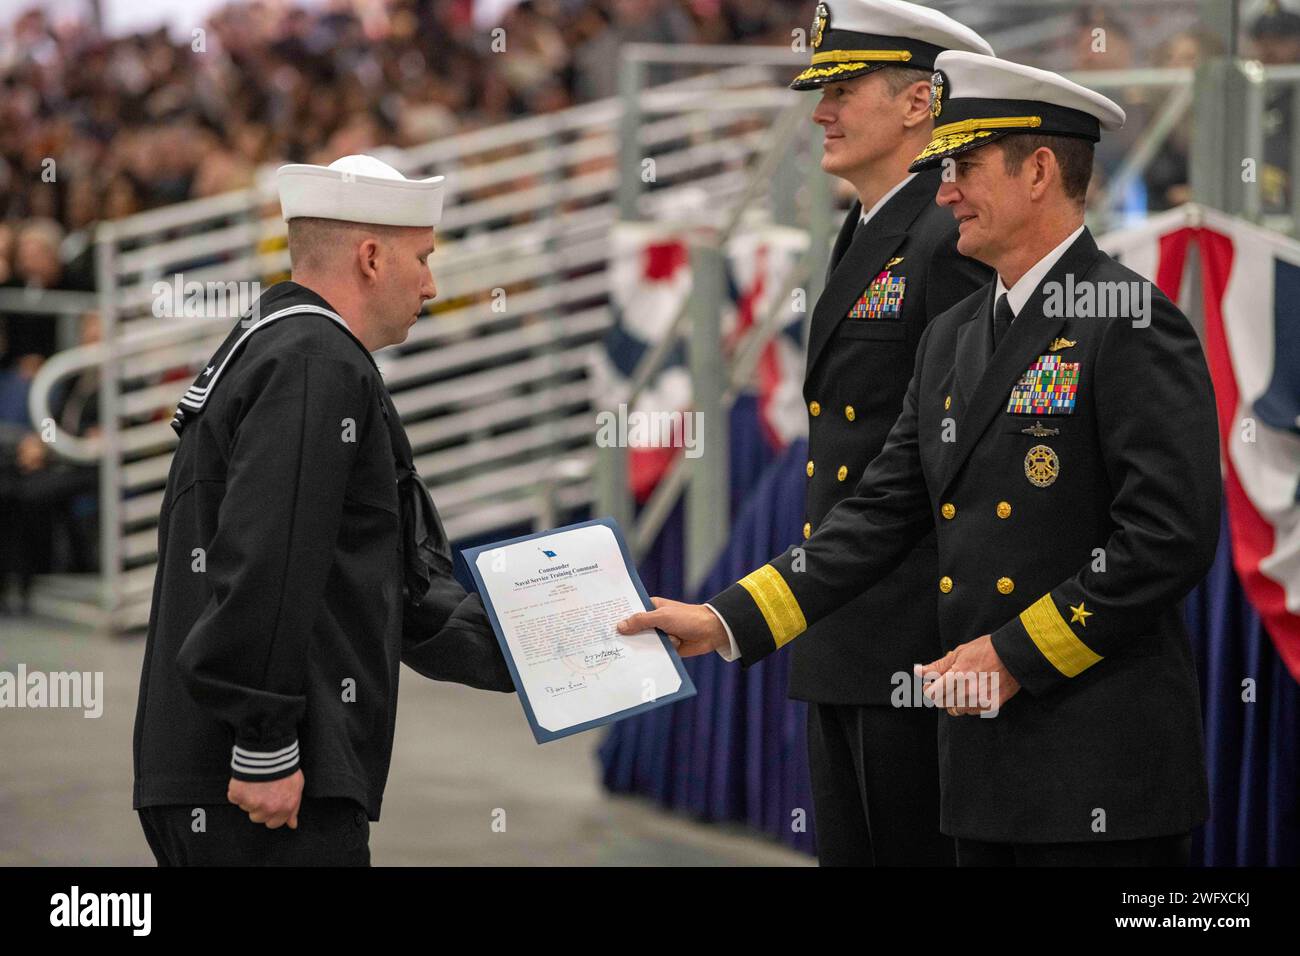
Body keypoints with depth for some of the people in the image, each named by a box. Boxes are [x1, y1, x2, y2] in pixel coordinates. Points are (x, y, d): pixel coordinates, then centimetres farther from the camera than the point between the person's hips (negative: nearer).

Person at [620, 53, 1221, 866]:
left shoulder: (1132, 327, -10)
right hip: (988, 768, 8)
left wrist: (1016, 653, -14)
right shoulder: (952, 339, 16)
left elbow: (1171, 536, -17)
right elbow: (881, 516, 14)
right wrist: (726, 623, 5)